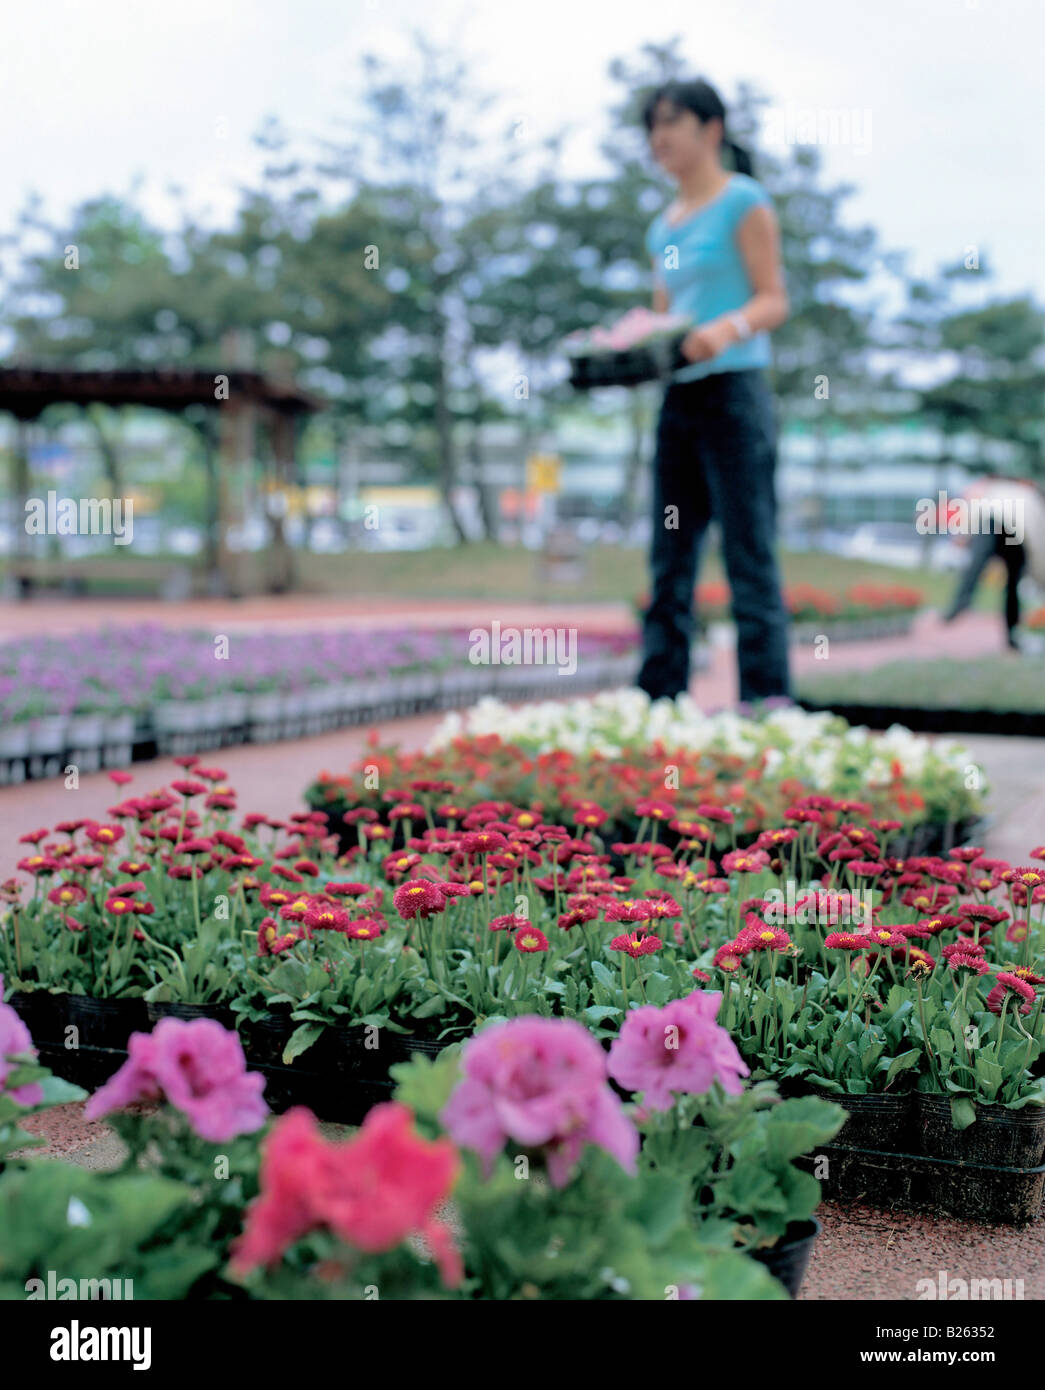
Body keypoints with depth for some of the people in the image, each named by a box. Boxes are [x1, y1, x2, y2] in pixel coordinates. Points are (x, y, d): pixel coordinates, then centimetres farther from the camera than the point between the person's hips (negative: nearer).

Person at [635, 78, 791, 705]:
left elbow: (775, 301, -7)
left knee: (750, 557, -9)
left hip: (734, 390, -7)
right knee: (670, 561, 7)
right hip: (677, 398, 8)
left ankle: (767, 707, -7)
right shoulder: (663, 228, 20)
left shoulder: (743, 201, -1)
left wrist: (728, 328, -26)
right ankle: (659, 700, 11)